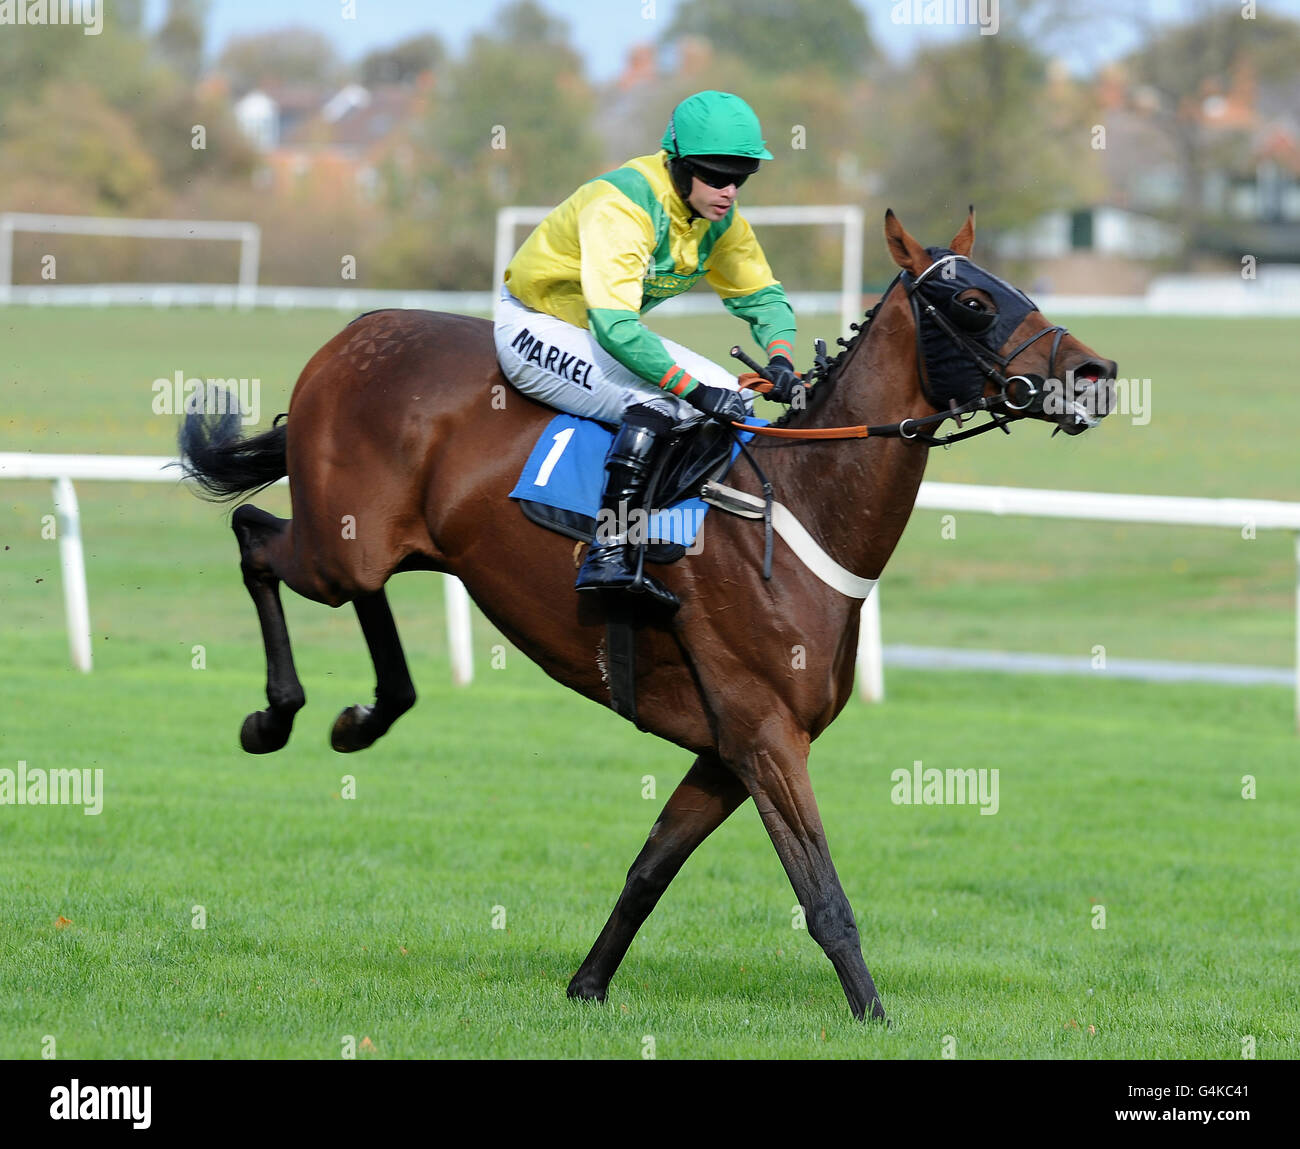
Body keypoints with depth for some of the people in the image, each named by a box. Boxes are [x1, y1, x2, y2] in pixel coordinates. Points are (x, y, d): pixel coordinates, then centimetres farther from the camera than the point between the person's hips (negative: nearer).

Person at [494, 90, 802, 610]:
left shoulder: (721, 220, -5)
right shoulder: (621, 206, -31)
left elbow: (760, 295, 8)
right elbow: (616, 328, -39)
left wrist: (780, 357, -14)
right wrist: (695, 390, -40)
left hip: (613, 329, 9)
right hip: (536, 327, -9)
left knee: (735, 398, -2)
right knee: (657, 403, -31)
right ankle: (608, 555, -33)